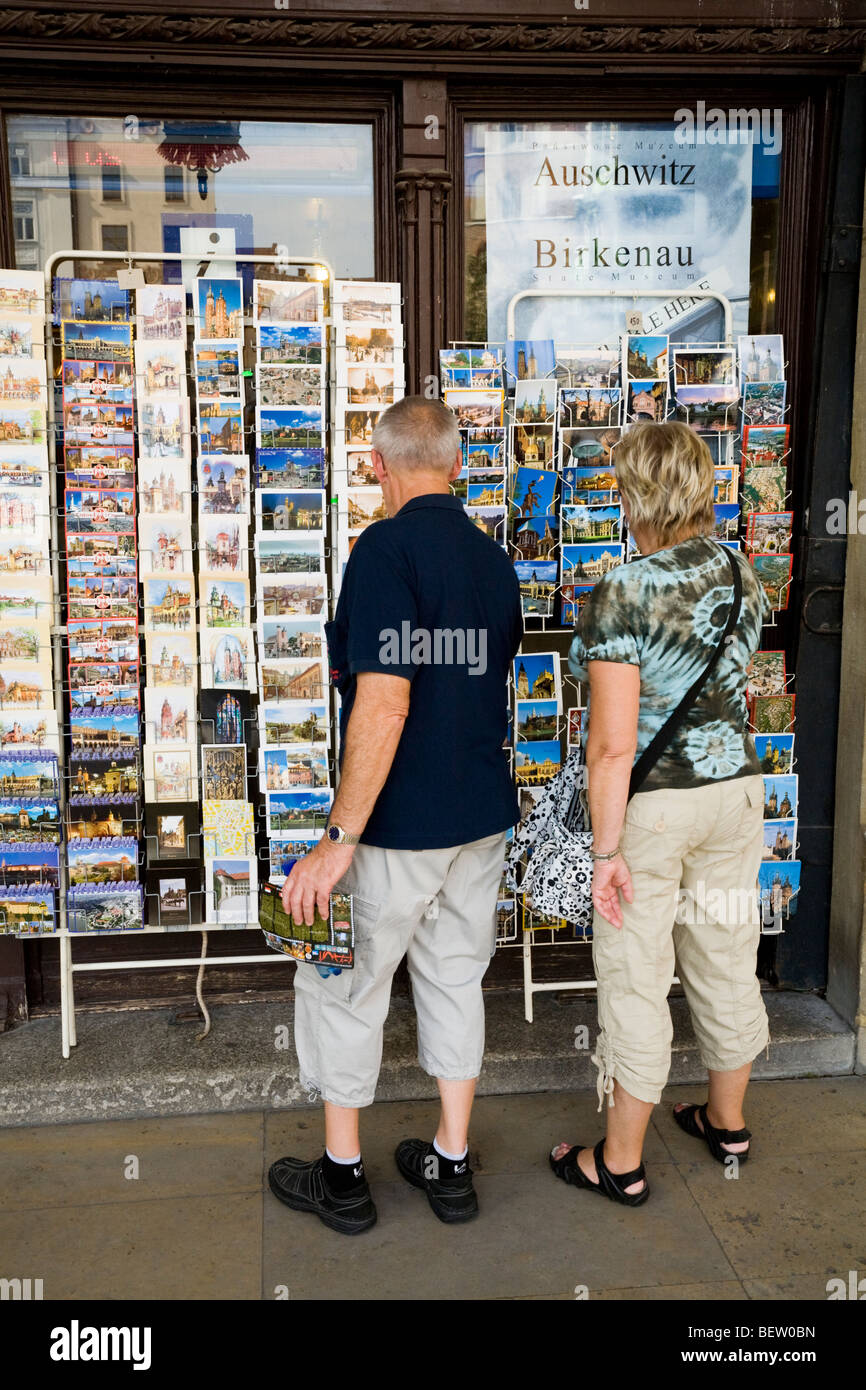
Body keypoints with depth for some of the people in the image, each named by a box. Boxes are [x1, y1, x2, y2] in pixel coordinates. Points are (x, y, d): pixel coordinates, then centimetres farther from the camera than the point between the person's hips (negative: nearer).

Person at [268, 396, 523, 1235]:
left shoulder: (386, 548, -17)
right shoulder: (494, 561, 6)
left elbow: (384, 704, -26)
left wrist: (339, 838, -22)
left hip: (396, 825, -7)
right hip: (482, 817, 7)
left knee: (342, 989, 11)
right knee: (454, 981, 17)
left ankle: (341, 1176, 25)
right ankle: (450, 1167, 30)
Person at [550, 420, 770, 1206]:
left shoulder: (623, 594, -20)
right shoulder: (742, 575, 1)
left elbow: (614, 743, -22)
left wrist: (605, 850, -16)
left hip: (650, 808, -6)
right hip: (735, 789, 6)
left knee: (636, 981, 6)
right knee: (727, 961, 19)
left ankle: (621, 1164, 21)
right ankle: (729, 1122, 39)